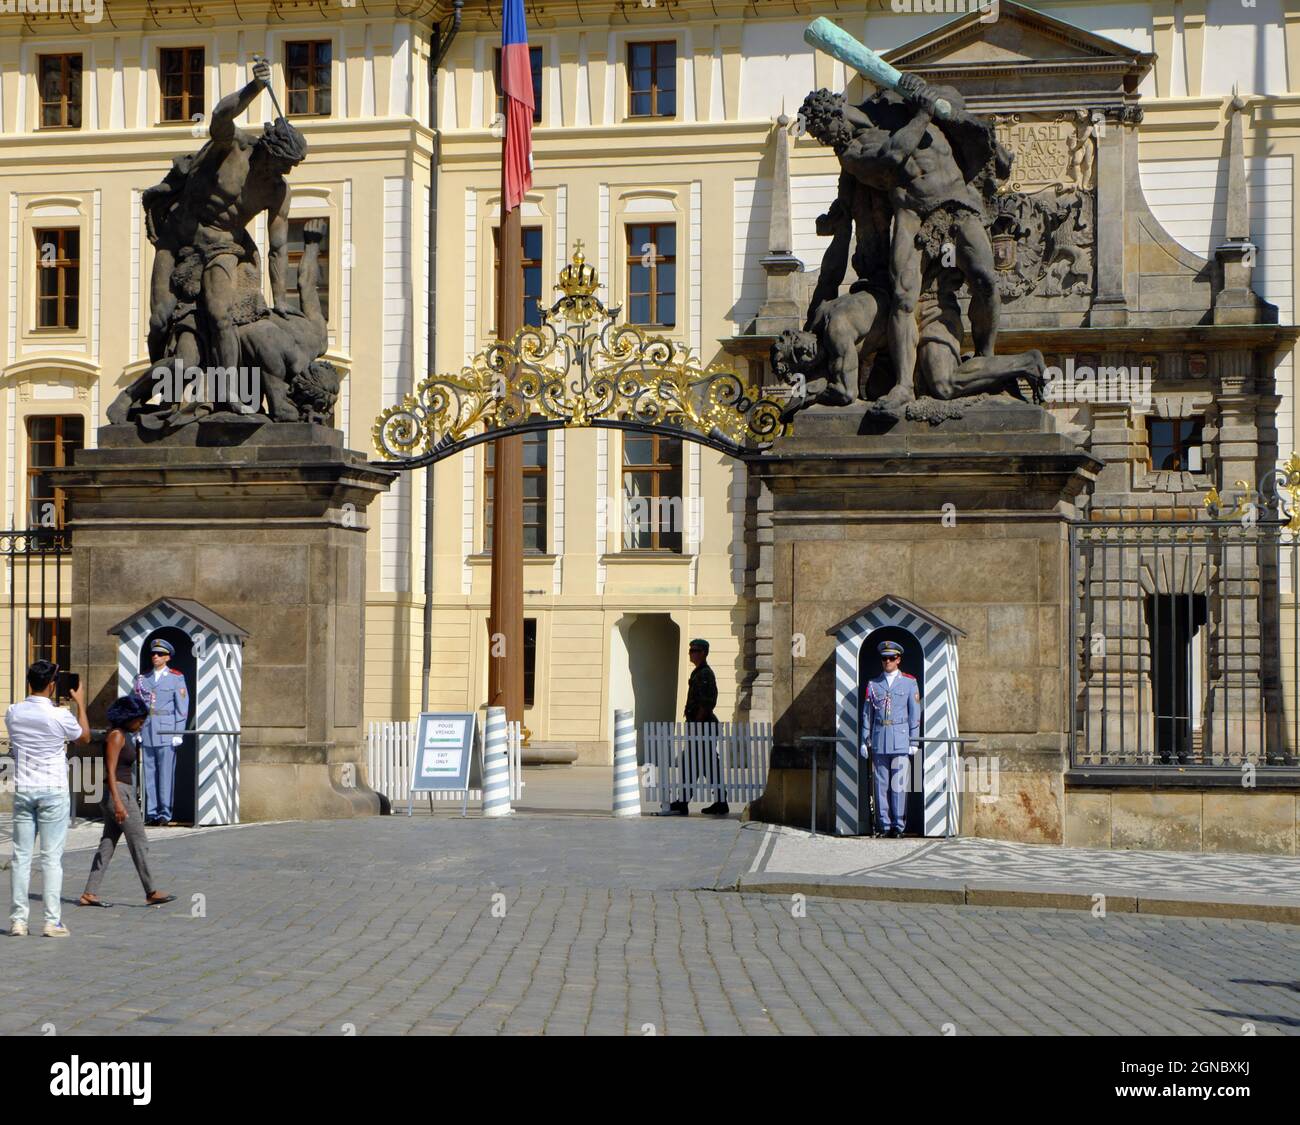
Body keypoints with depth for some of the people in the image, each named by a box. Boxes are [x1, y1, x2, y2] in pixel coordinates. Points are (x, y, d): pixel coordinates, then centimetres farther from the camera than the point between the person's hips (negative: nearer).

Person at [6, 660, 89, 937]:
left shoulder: (13, 713, 0)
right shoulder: (60, 716, -12)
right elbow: (84, 738, 7)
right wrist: (80, 703, 16)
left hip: (23, 791, 4)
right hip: (53, 791, -4)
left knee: (21, 855, 7)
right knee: (52, 857, -1)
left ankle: (18, 920, 7)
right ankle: (52, 921, -1)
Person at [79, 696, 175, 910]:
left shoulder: (124, 735, 14)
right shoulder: (116, 736, -15)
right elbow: (110, 771, -21)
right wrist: (118, 802, -26)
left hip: (120, 793, 10)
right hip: (118, 793, -10)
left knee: (108, 844, 8)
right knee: (139, 843, -1)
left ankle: (89, 894, 6)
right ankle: (151, 893, 7)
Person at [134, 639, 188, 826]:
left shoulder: (176, 678, 4)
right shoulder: (144, 679, 14)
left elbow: (182, 706, 1)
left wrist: (178, 733, -6)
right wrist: (138, 731, 8)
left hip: (166, 732, -4)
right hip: (147, 731, 4)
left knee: (166, 773, -4)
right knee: (149, 773, 3)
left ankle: (165, 814, -2)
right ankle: (151, 813, 7)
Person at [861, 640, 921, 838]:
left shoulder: (909, 683, 5)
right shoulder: (873, 684, 10)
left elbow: (915, 714, 4)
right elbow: (867, 714, 12)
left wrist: (914, 741, 0)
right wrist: (865, 740, 8)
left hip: (901, 740, -2)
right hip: (879, 741, 2)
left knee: (899, 784, -3)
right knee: (881, 784, 2)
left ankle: (899, 826, 3)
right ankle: (884, 825, 8)